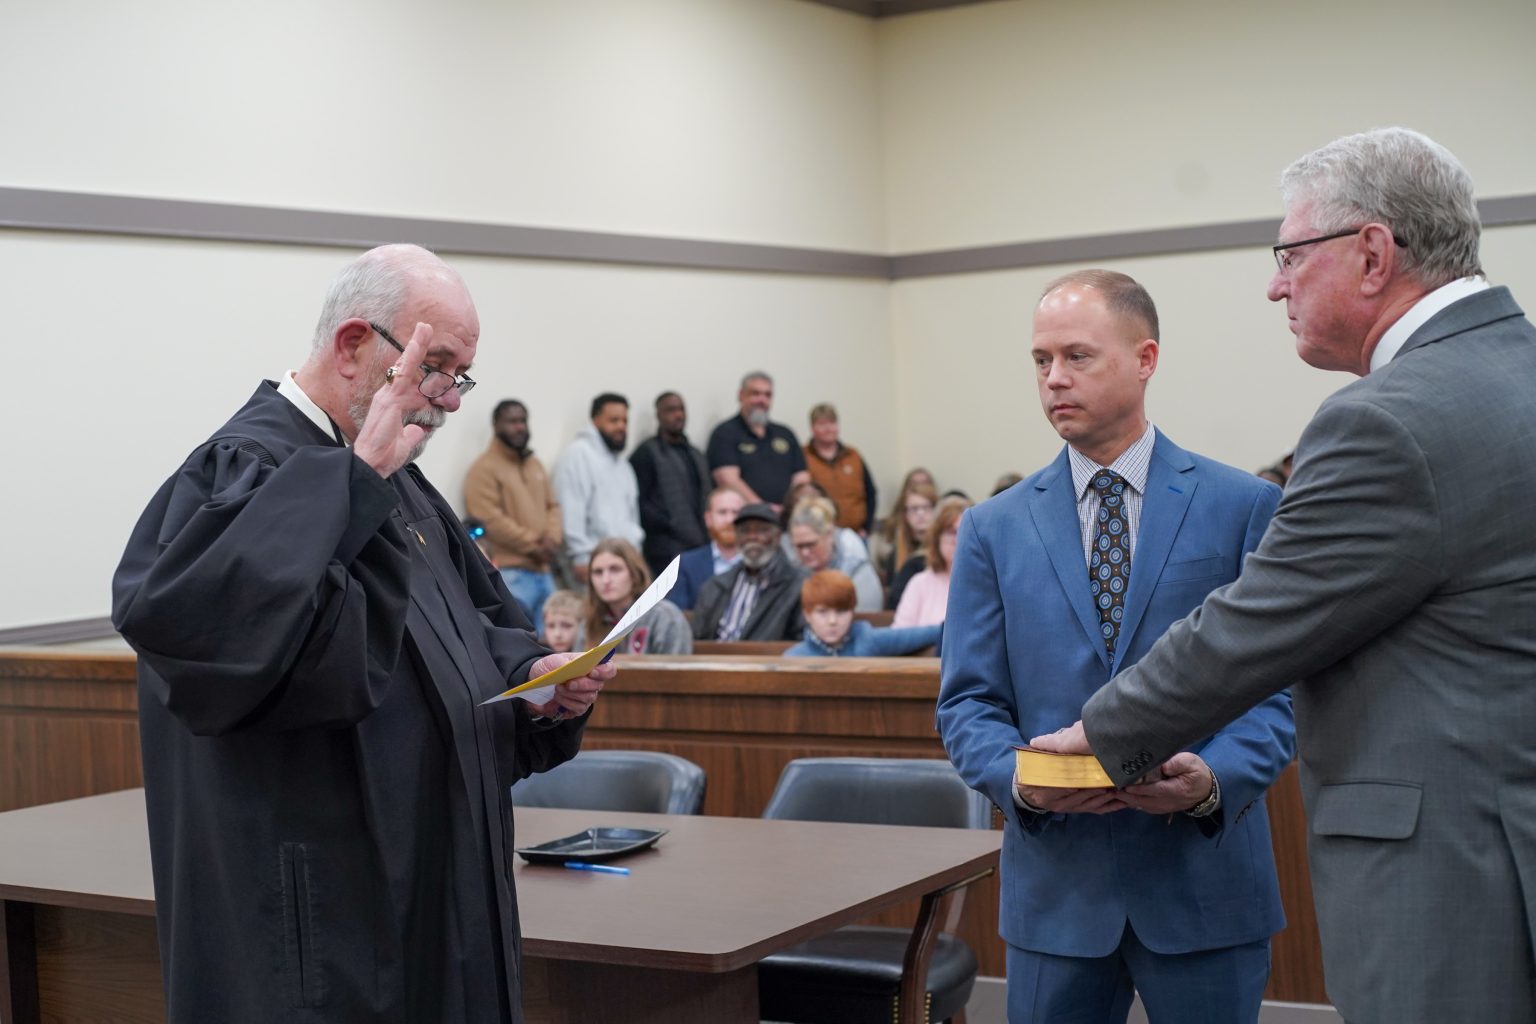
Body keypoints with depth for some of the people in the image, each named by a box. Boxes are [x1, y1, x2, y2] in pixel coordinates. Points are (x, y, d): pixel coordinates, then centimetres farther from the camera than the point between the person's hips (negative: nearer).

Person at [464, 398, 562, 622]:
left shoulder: (535, 465, 20)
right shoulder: (484, 468, -5)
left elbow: (552, 505, 20)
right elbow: (491, 520, -13)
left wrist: (552, 539, -2)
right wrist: (534, 545, -12)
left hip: (543, 571, 8)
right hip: (510, 572, -8)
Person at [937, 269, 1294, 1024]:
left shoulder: (1243, 507, 1)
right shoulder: (994, 529, 7)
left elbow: (1279, 681, -1)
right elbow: (969, 702, 5)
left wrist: (1216, 778, -19)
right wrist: (1017, 777, -16)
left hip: (1205, 882, -1)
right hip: (1055, 884, 2)